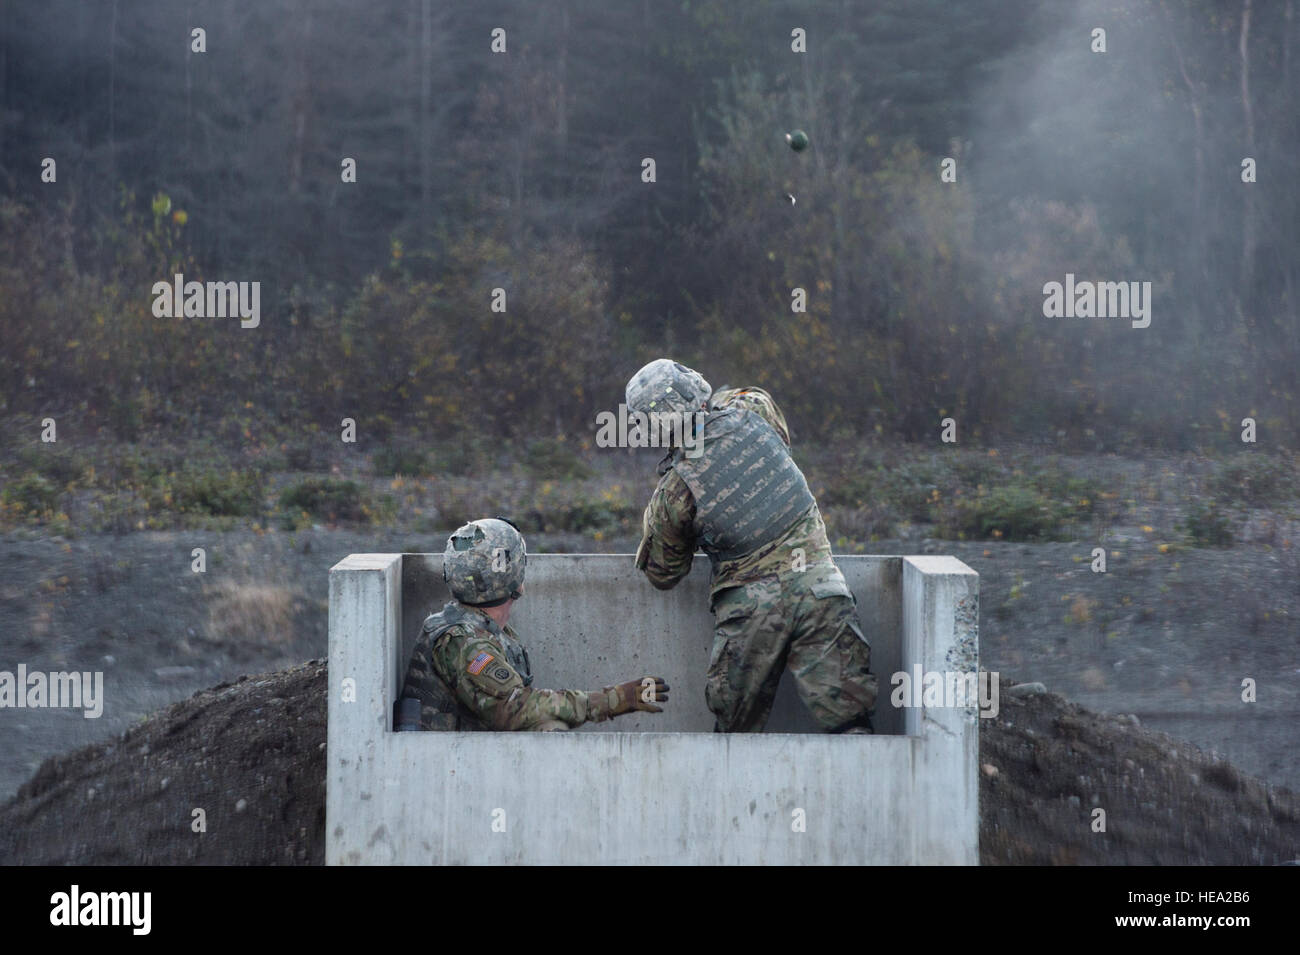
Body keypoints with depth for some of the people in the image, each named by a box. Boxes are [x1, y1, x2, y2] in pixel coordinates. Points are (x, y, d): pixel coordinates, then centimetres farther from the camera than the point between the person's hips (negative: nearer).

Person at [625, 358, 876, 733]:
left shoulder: (672, 491, -7)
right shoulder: (754, 410, -3)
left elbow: (663, 576, 8)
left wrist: (651, 520, 23)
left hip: (749, 606, -1)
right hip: (820, 586, 1)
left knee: (736, 731, 15)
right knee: (847, 718, -1)